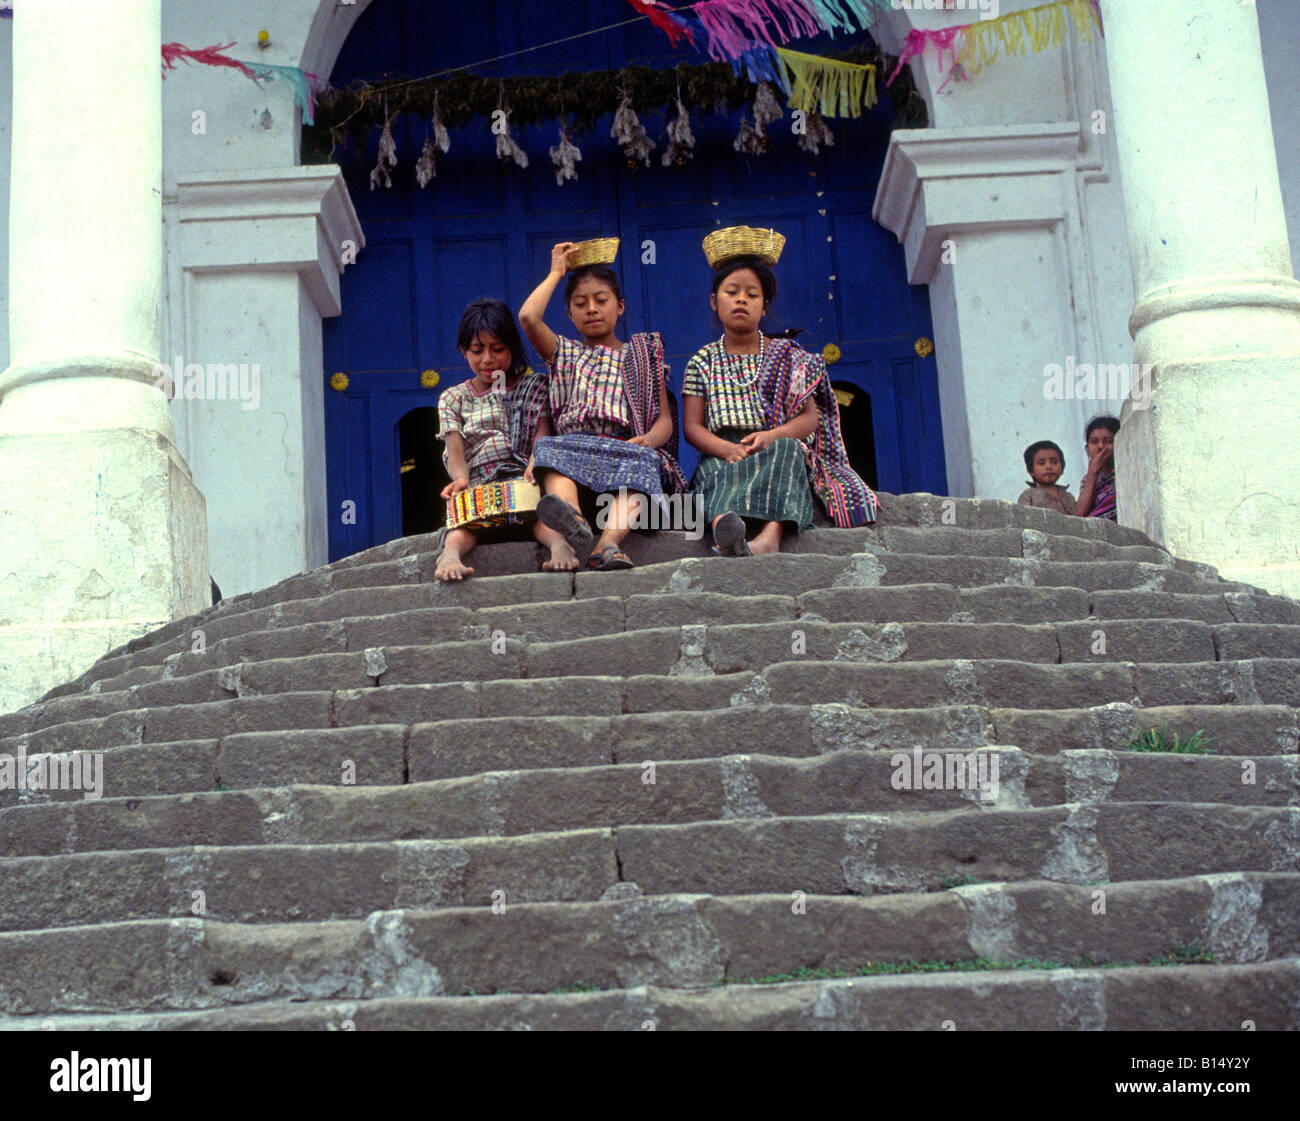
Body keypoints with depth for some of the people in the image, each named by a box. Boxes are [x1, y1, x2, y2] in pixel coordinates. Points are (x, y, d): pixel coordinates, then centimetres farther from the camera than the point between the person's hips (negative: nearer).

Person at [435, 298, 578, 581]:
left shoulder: (534, 387, 18)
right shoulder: (453, 398, 19)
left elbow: (542, 437, 3)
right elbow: (455, 450, 4)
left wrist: (534, 467, -22)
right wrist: (461, 479, -21)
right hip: (477, 489, 1)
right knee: (464, 520, -35)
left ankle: (559, 544, -62)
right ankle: (451, 554, -60)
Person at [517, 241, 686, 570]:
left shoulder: (642, 354, 24)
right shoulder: (566, 354, 27)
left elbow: (665, 419, 13)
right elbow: (528, 317, 7)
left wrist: (648, 439, -12)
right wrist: (556, 273, 21)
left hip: (628, 447, -1)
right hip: (574, 445, 1)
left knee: (643, 459, -36)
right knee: (550, 447, -33)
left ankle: (609, 542, -60)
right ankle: (574, 521, -63)